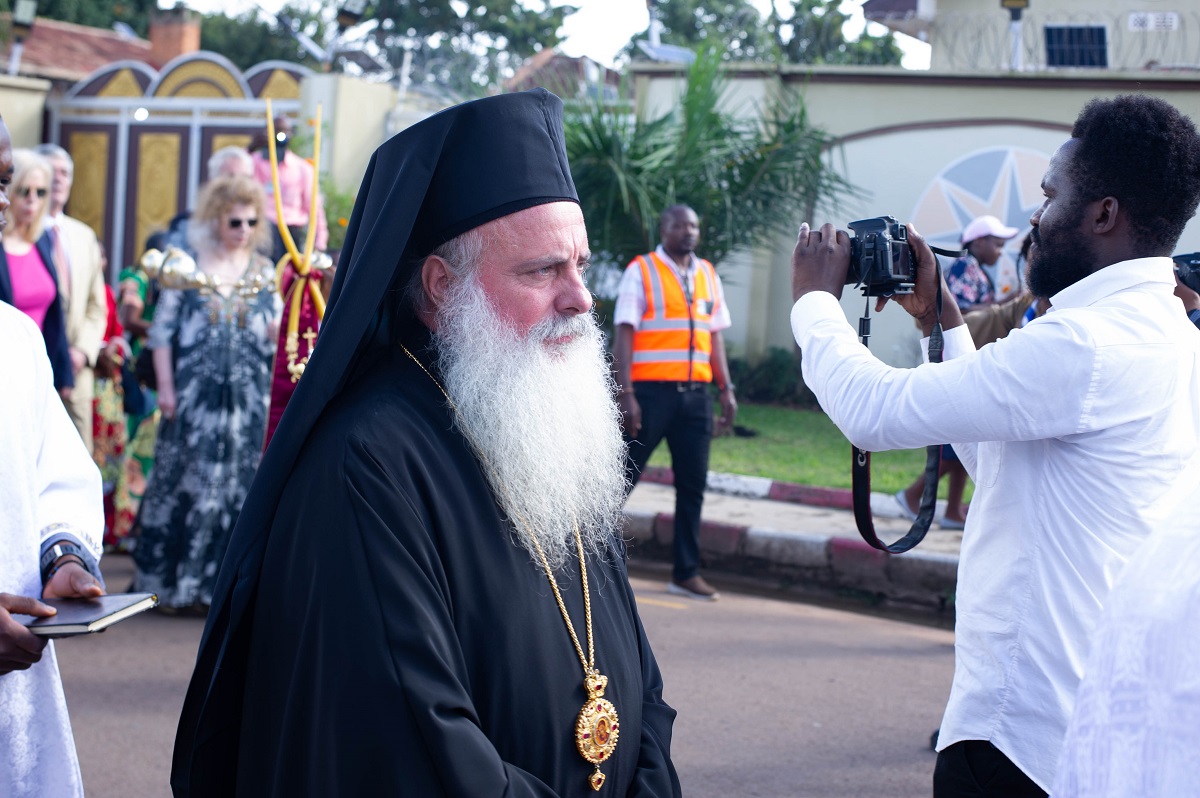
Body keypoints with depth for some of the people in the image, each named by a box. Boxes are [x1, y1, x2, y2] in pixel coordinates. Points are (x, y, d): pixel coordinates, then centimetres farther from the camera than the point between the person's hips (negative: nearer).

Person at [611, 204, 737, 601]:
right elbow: (624, 334, -6)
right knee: (624, 477, -2)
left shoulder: (708, 275, 15)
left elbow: (715, 335, 18)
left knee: (693, 485, 5)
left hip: (695, 394, 5)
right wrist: (625, 393, -14)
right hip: (652, 390, -5)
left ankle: (686, 572, 11)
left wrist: (726, 389, 9)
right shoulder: (641, 271, -1)